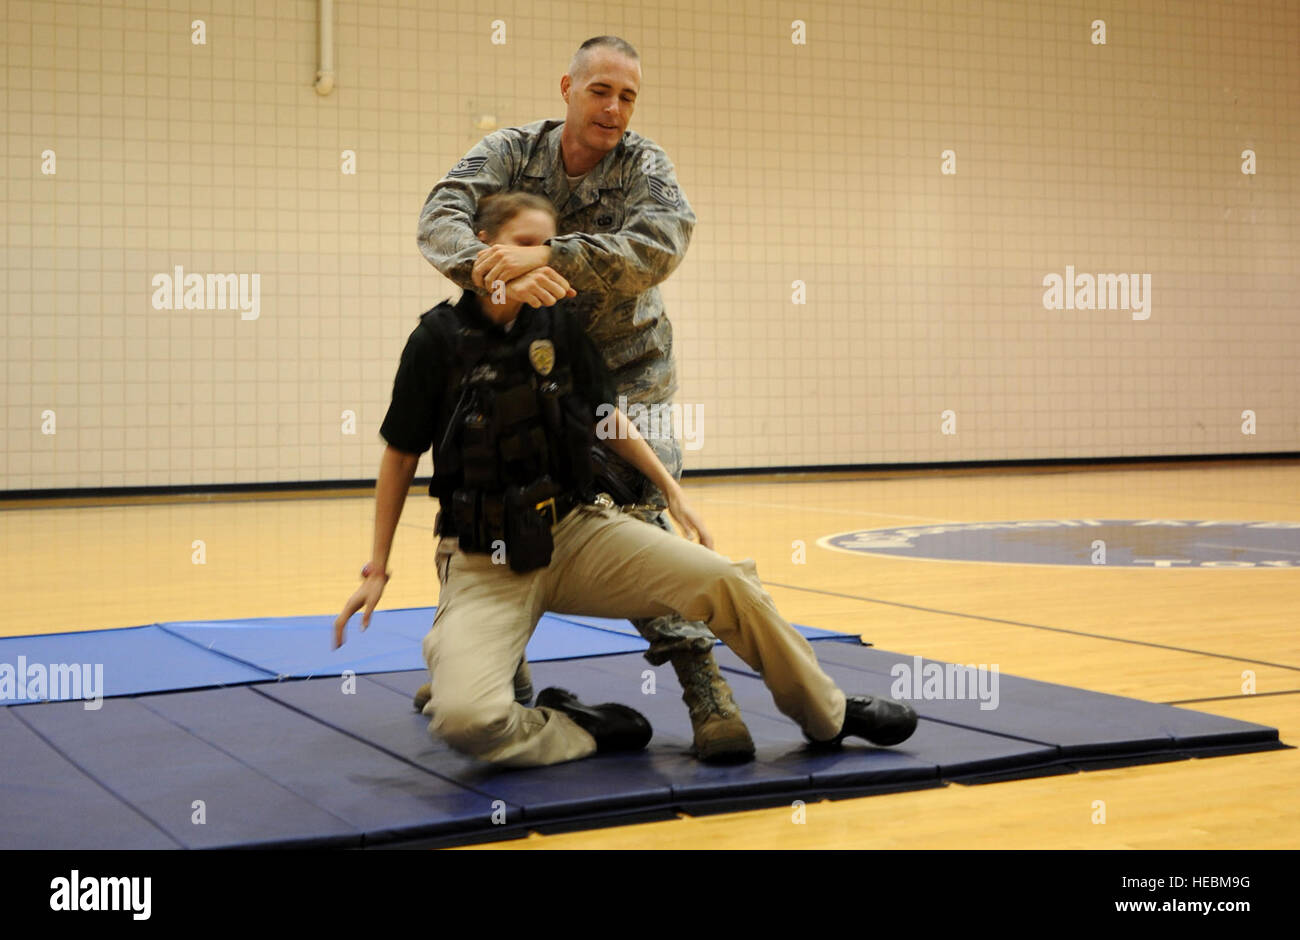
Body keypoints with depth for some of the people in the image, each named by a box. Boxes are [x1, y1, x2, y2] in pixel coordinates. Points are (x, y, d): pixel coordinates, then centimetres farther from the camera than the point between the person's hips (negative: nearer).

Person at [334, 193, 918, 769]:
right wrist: (377, 570, 3)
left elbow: (607, 416, 16)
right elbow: (401, 457, 1)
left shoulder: (558, 325, 2)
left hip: (576, 532, 4)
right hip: (485, 562, -3)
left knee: (725, 582, -11)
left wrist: (672, 492, 14)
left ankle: (827, 715, 11)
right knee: (465, 718, -30)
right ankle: (582, 731, 1)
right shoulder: (439, 338, -8)